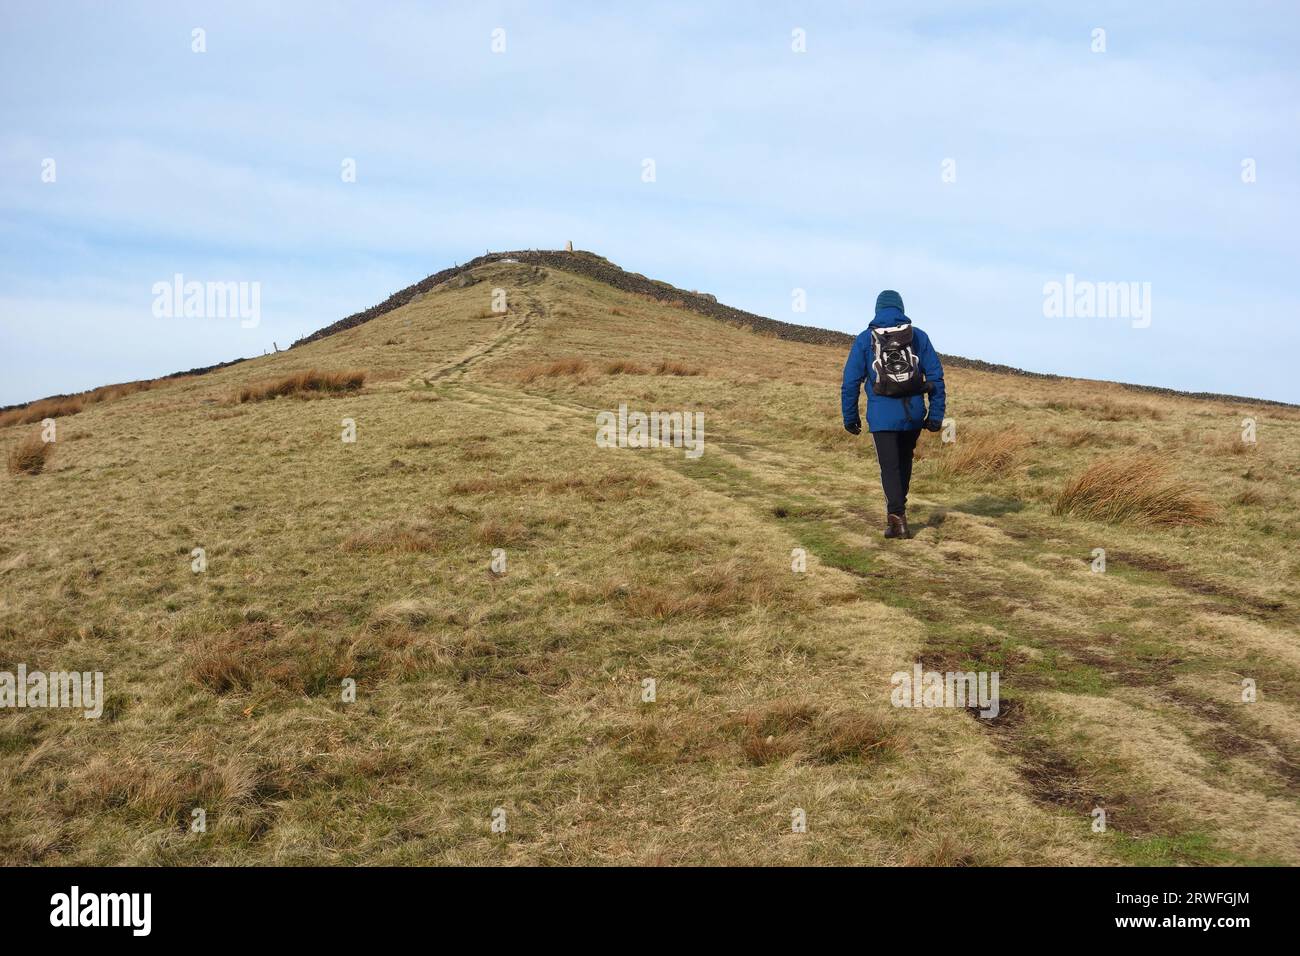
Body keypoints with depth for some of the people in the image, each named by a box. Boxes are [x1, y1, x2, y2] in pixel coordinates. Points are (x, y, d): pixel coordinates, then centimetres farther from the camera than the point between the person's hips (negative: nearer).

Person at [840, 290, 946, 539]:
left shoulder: (864, 339, 0)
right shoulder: (918, 336, 4)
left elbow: (850, 382, -1)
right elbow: (936, 376, 1)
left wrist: (850, 417, 8)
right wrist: (936, 415, 4)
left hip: (882, 417, -2)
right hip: (913, 415, 2)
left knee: (890, 467, 4)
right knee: (904, 462, 22)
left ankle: (897, 517, -9)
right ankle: (897, 508, 33)